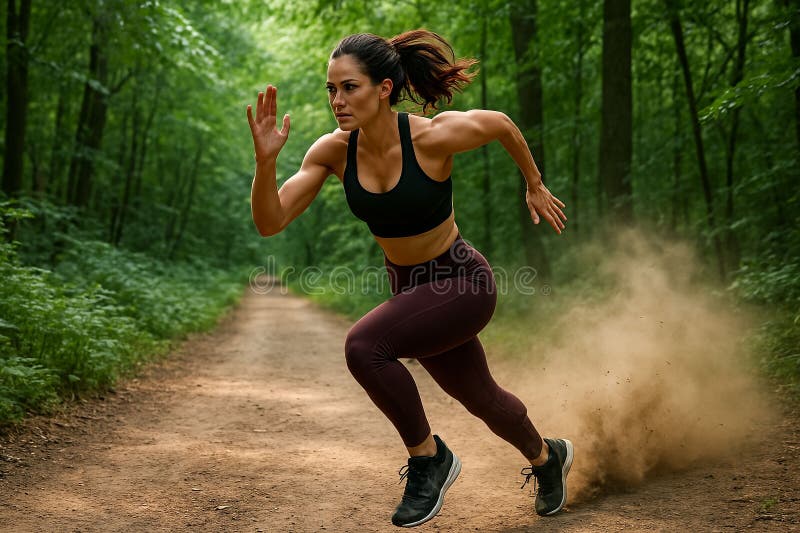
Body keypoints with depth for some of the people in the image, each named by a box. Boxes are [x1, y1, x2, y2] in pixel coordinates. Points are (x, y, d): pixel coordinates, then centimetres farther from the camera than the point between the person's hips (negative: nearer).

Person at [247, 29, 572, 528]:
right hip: (409, 286, 6)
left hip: (464, 282, -6)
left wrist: (535, 186, 7)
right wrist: (265, 159, -35)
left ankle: (428, 456, -4)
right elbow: (270, 222, -18)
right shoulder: (333, 151, -14)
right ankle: (547, 456, 56)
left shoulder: (433, 138, -26)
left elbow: (502, 124, -6)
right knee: (481, 398, 25)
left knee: (364, 346, -29)